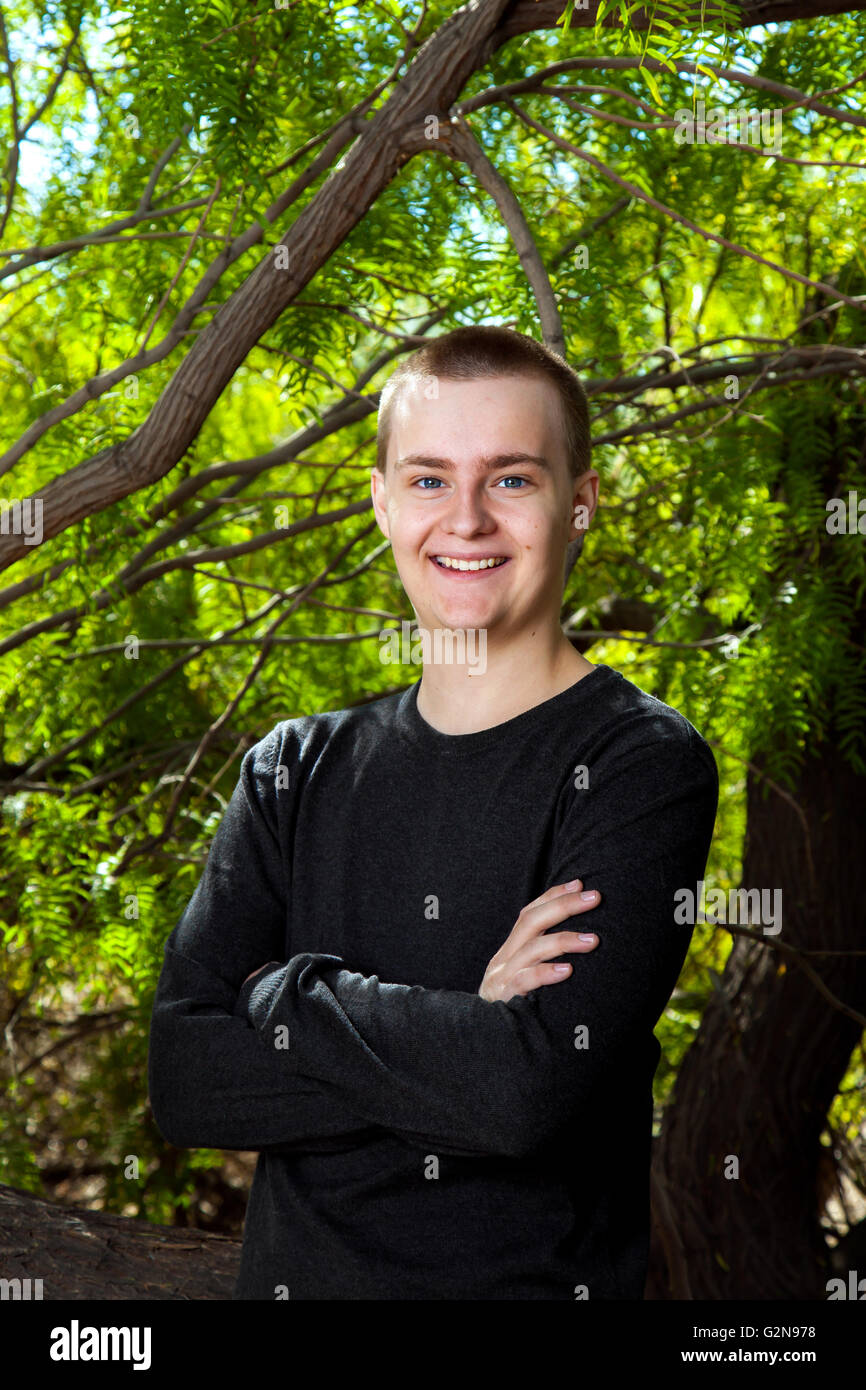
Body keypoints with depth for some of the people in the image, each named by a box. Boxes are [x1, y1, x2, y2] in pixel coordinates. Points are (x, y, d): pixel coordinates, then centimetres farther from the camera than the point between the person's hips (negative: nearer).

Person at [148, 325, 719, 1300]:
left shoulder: (642, 762, -13)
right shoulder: (294, 772, 0)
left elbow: (537, 1091, -25)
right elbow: (181, 1083, -9)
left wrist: (285, 992, -13)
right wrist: (461, 1035, -20)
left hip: (542, 1275, -3)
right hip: (292, 1272, 4)